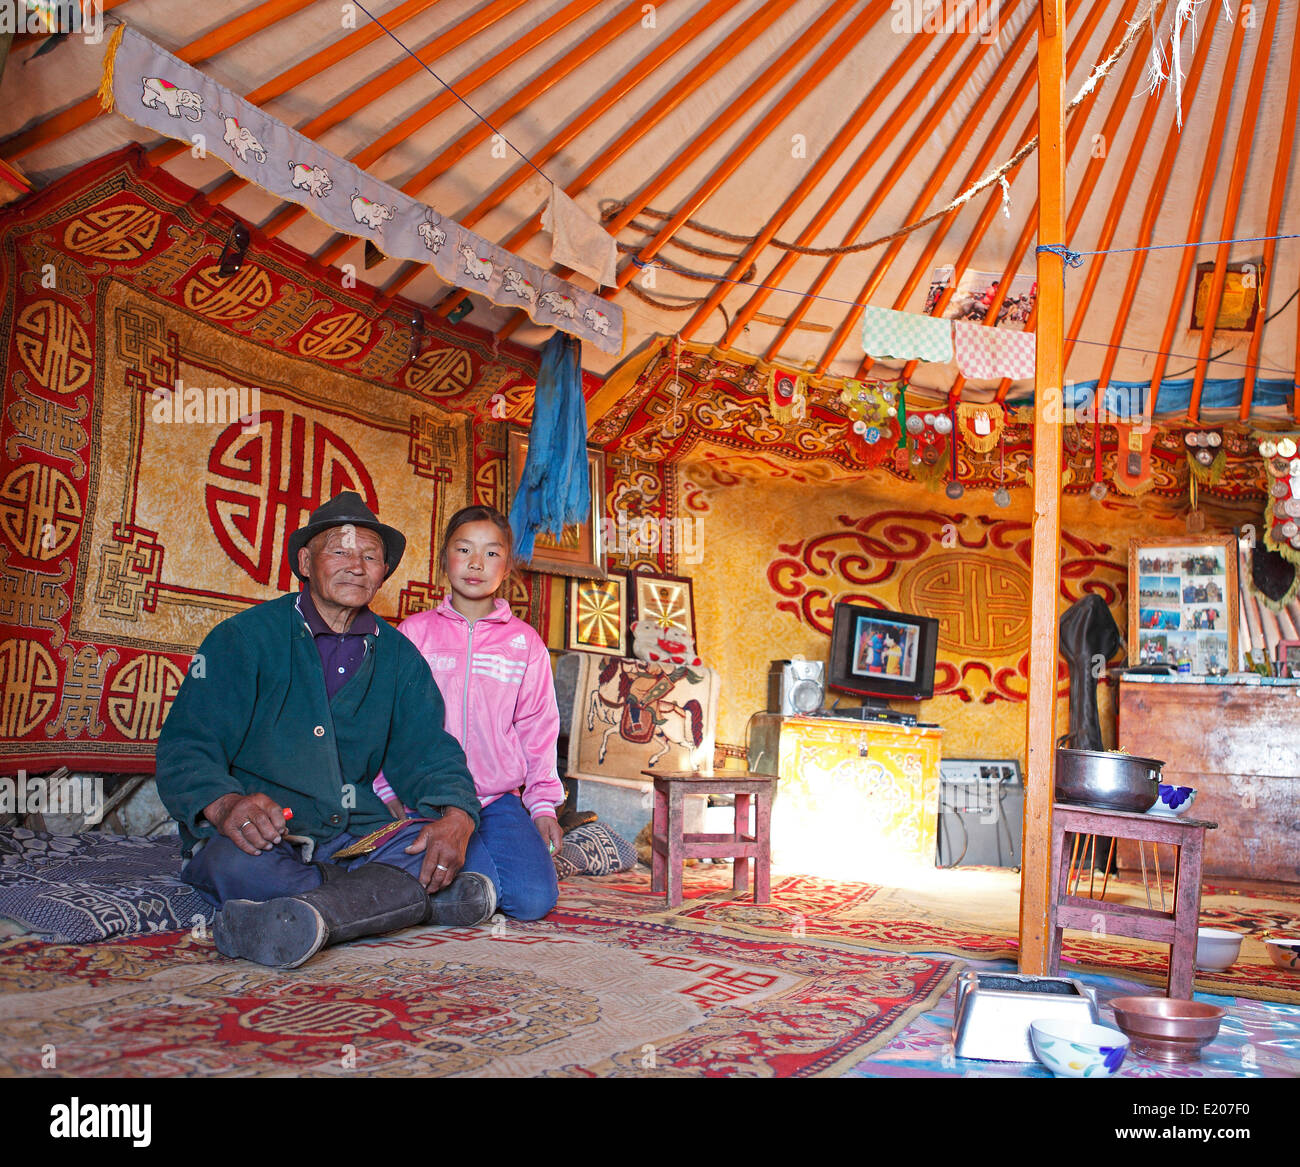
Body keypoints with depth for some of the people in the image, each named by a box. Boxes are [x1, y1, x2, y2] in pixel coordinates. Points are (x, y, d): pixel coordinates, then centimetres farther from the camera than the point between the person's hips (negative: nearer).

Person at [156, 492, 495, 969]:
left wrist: (457, 816, -17)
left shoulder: (397, 655, 13)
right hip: (260, 839, -3)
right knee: (235, 862, -37)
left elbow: (428, 751, 8)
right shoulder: (244, 638, 1)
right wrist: (223, 805, -31)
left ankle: (308, 913, -43)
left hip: (357, 837, 3)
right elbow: (186, 747, -7)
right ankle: (428, 897, -31)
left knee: (434, 848, -25)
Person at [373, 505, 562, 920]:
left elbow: (538, 729, 12)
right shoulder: (414, 633, 5)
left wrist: (543, 804, 5)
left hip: (500, 800, 2)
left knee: (534, 899, -17)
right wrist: (391, 796, -3)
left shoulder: (525, 642, 9)